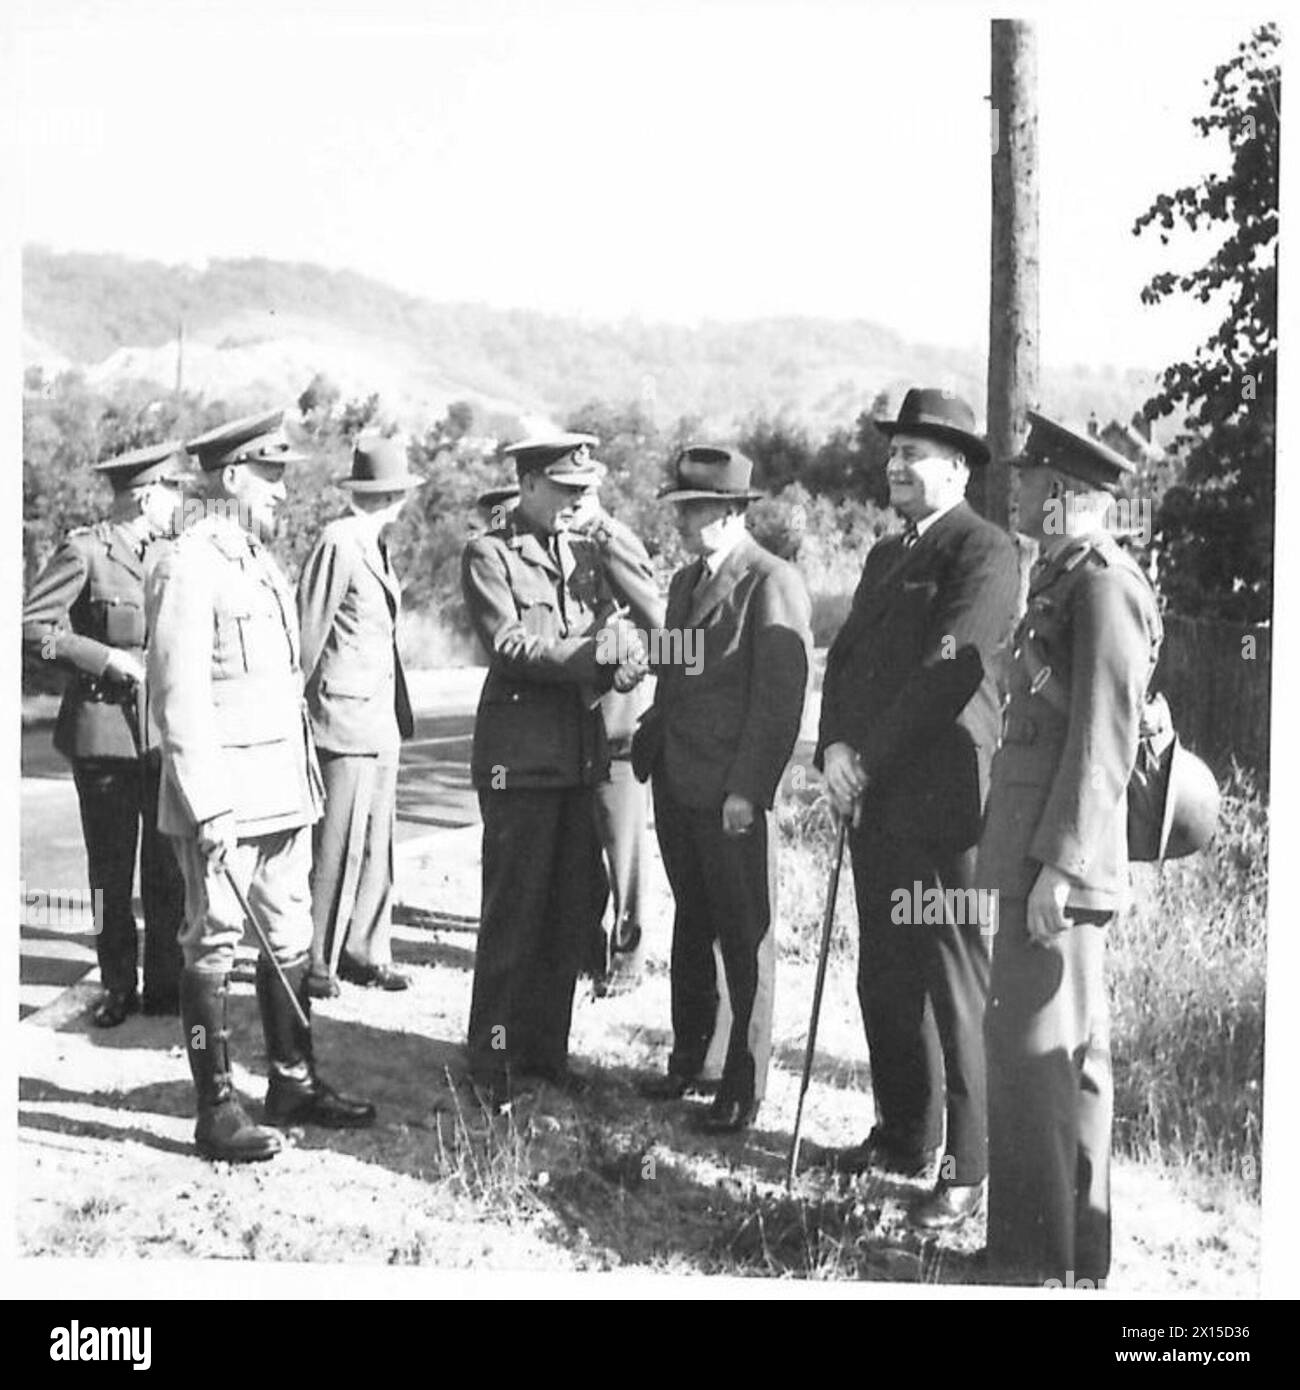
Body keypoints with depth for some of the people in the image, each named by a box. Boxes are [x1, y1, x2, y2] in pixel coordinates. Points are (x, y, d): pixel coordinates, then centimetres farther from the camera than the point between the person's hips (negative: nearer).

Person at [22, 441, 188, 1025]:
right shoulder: (84, 551, -6)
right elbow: (32, 626, -10)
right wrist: (106, 659, -16)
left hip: (168, 732, 5)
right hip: (105, 731, -4)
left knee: (168, 867, 6)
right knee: (111, 868, 6)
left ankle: (167, 982, 16)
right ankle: (118, 987, 17)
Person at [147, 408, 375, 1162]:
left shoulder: (264, 563, 14)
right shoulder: (188, 569, -13)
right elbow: (181, 699, -17)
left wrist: (308, 778, 15)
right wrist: (209, 808, -20)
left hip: (284, 790, 9)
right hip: (224, 799, -9)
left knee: (292, 938, 15)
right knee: (214, 945, 1)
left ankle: (294, 1083, 27)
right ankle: (218, 1111, 10)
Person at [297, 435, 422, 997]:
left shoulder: (377, 545, 16)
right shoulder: (338, 542, -11)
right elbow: (309, 631, -10)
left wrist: (400, 712, 14)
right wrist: (297, 706, -7)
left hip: (381, 717, 9)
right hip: (344, 715, -9)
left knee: (375, 842, 11)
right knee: (336, 845, -5)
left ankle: (364, 952, 19)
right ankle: (313, 961, 5)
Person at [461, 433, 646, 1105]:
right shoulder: (488, 554, -3)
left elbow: (609, 634, 11)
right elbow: (508, 646, -14)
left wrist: (621, 658, -12)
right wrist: (595, 652, -20)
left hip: (581, 757, 7)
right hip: (519, 758, -7)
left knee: (574, 911, 10)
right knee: (513, 915, -3)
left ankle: (544, 1049, 23)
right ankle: (492, 1062, 9)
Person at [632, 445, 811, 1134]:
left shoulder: (774, 584, -10)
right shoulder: (685, 581, 16)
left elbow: (781, 697, -15)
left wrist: (747, 790, -18)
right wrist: (648, 744, 8)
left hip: (732, 794, -8)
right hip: (676, 785, 8)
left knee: (745, 938, 2)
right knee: (690, 924, 17)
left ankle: (744, 1087, 12)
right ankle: (686, 1061, 29)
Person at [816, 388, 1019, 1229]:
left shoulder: (985, 553, -8)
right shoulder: (886, 555, 19)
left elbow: (946, 671, -17)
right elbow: (845, 660, 16)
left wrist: (868, 759, -14)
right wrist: (834, 748, -1)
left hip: (944, 805, -8)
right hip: (876, 804, 8)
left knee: (956, 991, -2)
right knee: (884, 983, 15)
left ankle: (967, 1172, 8)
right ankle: (904, 1138, 29)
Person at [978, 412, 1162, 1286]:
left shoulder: (1104, 586, -15)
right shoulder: (1063, 580, 15)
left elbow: (1102, 741, -20)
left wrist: (1059, 863, -21)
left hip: (1062, 855, -10)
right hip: (1038, 853, 10)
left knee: (1039, 1055, -4)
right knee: (1067, 1053, 17)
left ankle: (1053, 1261, 6)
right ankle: (1069, 1244, 29)